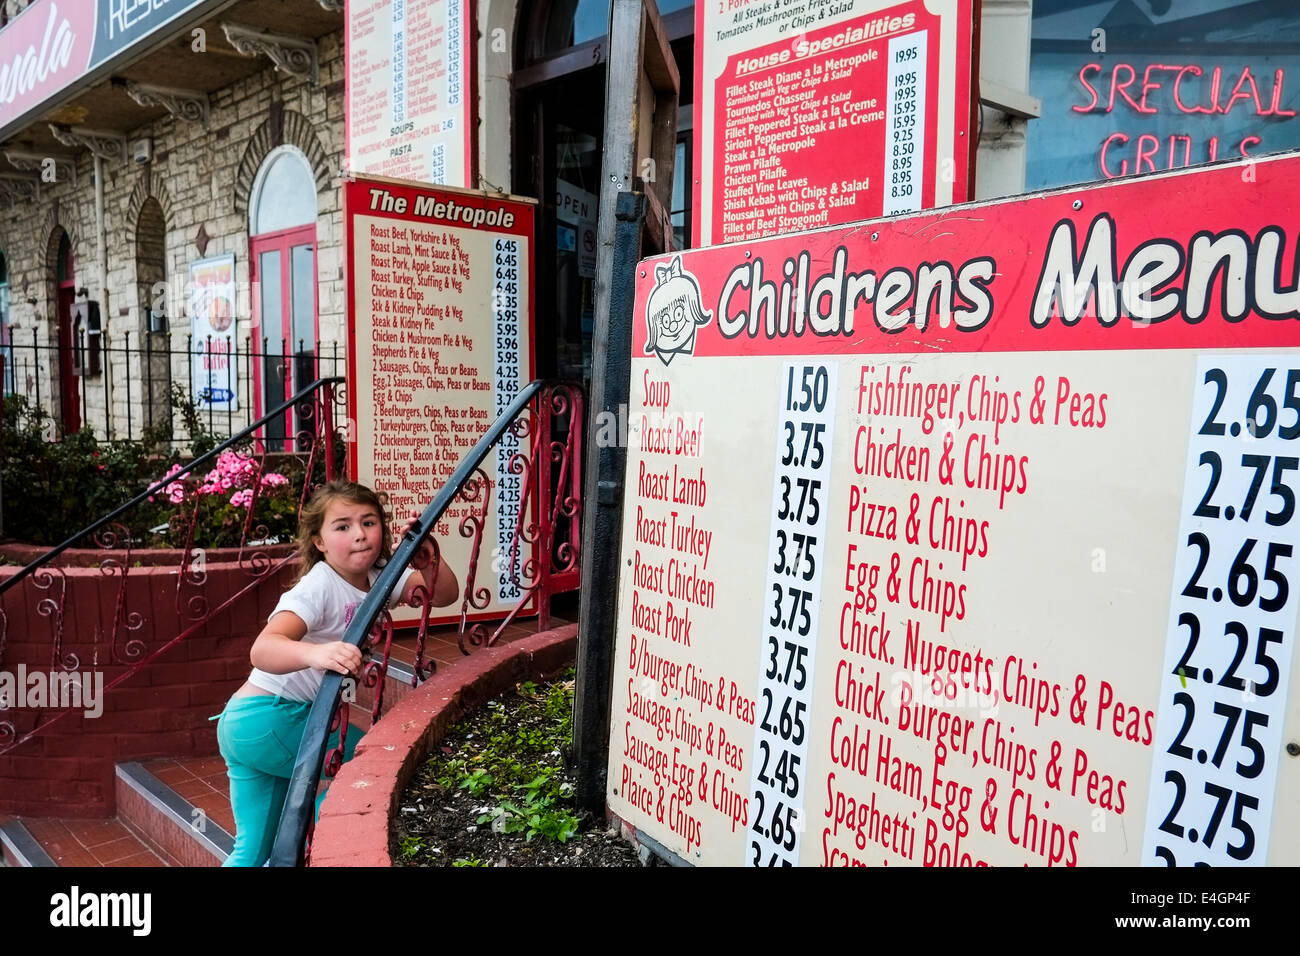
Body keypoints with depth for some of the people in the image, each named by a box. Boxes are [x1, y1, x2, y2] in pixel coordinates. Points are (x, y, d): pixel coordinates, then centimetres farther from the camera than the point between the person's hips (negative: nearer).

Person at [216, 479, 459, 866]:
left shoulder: (377, 578, 2)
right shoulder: (319, 587, -23)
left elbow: (444, 595, -1)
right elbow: (263, 649, -37)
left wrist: (428, 562, -21)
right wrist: (314, 653, -58)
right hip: (266, 718, -8)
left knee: (255, 847, 11)